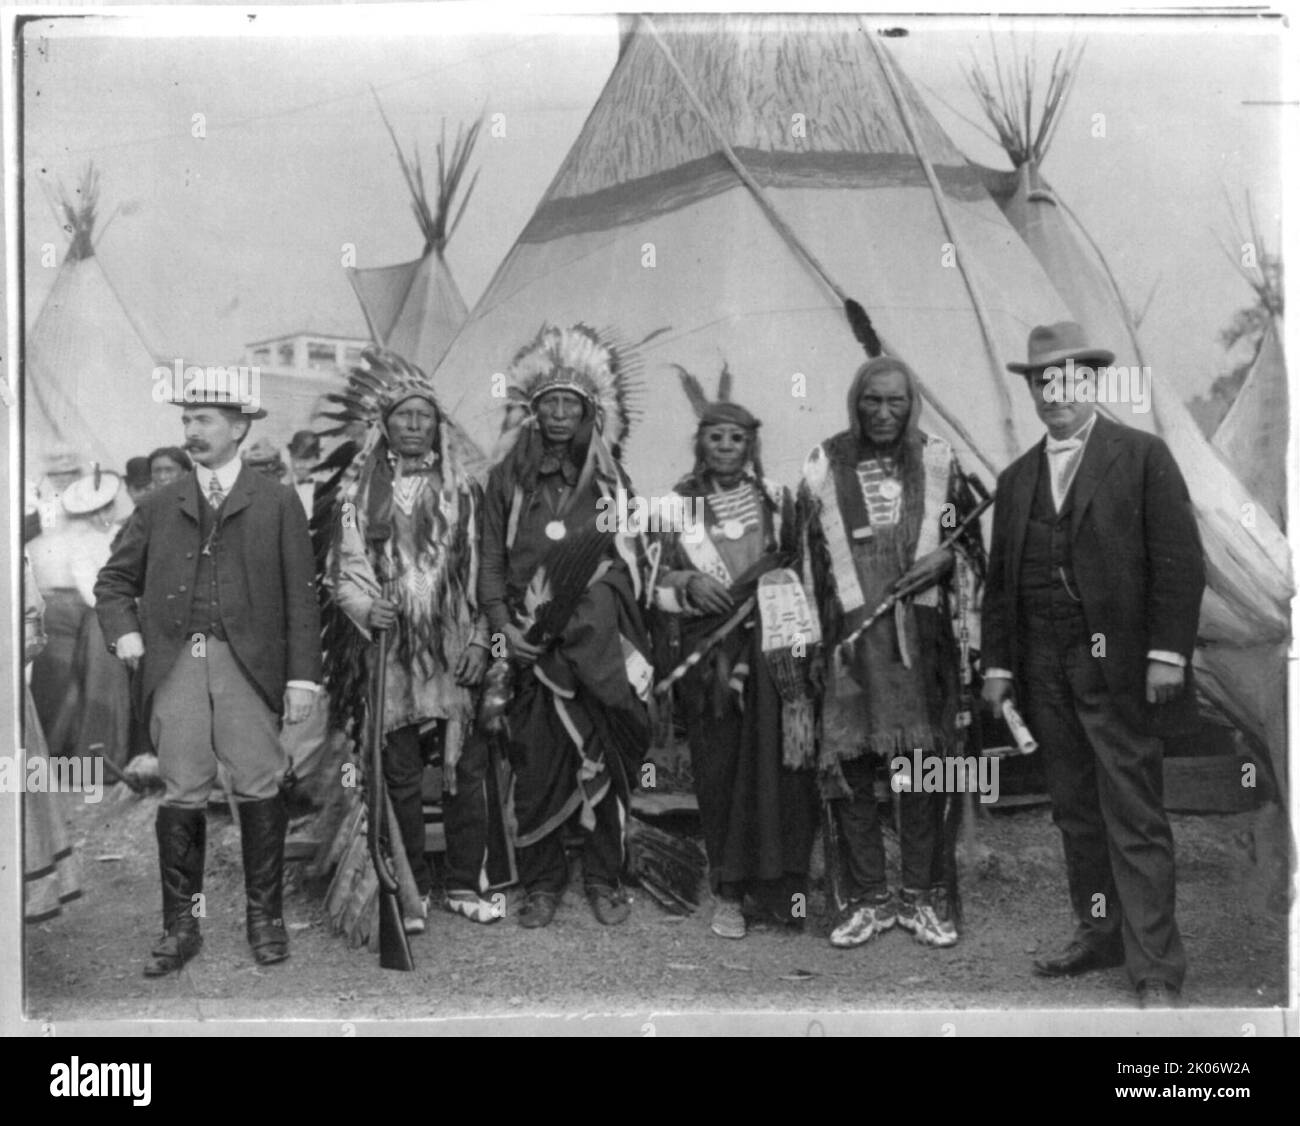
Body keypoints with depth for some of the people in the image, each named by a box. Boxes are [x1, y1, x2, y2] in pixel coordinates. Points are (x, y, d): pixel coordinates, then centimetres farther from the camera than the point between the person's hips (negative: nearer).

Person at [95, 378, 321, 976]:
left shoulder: (277, 503, 8)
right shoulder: (159, 506, 15)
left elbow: (300, 595, 4)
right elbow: (114, 580, 21)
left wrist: (302, 674, -3)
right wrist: (123, 630, 2)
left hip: (248, 662, -2)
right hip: (175, 664, 2)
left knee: (258, 788, -1)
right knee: (181, 795, 3)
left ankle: (264, 915, 13)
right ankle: (181, 925, 12)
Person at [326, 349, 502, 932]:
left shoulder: (463, 490, 9)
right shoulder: (361, 490, 7)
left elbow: (482, 569, 8)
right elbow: (343, 566, 6)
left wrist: (479, 640, -1)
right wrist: (363, 603, -14)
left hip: (454, 648, 1)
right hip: (391, 647, -1)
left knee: (467, 766, 1)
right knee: (400, 772, 2)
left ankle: (465, 884, 12)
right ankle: (411, 892, 13)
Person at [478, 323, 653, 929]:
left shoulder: (610, 479, 8)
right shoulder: (507, 478, 7)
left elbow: (629, 561, 9)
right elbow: (491, 562, 6)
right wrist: (504, 626, -6)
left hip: (601, 645, 1)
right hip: (530, 648, 0)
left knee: (607, 760, 3)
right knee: (535, 765, 1)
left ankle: (605, 878, 17)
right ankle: (541, 882, 16)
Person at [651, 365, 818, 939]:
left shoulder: (776, 497, 10)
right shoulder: (677, 504, 8)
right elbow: (655, 580, 8)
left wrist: (803, 629, -2)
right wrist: (689, 585, -10)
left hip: (774, 647, 0)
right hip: (708, 650, 0)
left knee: (778, 765, -5)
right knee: (719, 770, 1)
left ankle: (779, 888, 6)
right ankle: (728, 892, 12)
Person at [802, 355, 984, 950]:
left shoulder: (937, 461, 8)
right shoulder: (824, 466, 6)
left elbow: (975, 538, 15)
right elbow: (803, 556, 8)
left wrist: (946, 558, -6)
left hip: (922, 632, 1)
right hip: (848, 631, 0)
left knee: (924, 759, 3)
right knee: (847, 762, 0)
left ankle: (923, 894, 17)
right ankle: (866, 896, 13)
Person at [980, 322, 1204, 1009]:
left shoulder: (1142, 456, 1)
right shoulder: (1016, 479, 15)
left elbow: (1179, 561, -5)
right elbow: (999, 581, 15)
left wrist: (1168, 651, -12)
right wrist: (996, 664, 8)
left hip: (1120, 669, -5)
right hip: (1045, 674, 5)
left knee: (1135, 822, -3)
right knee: (1076, 815, 11)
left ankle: (1155, 972, 3)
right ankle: (1099, 935, 23)